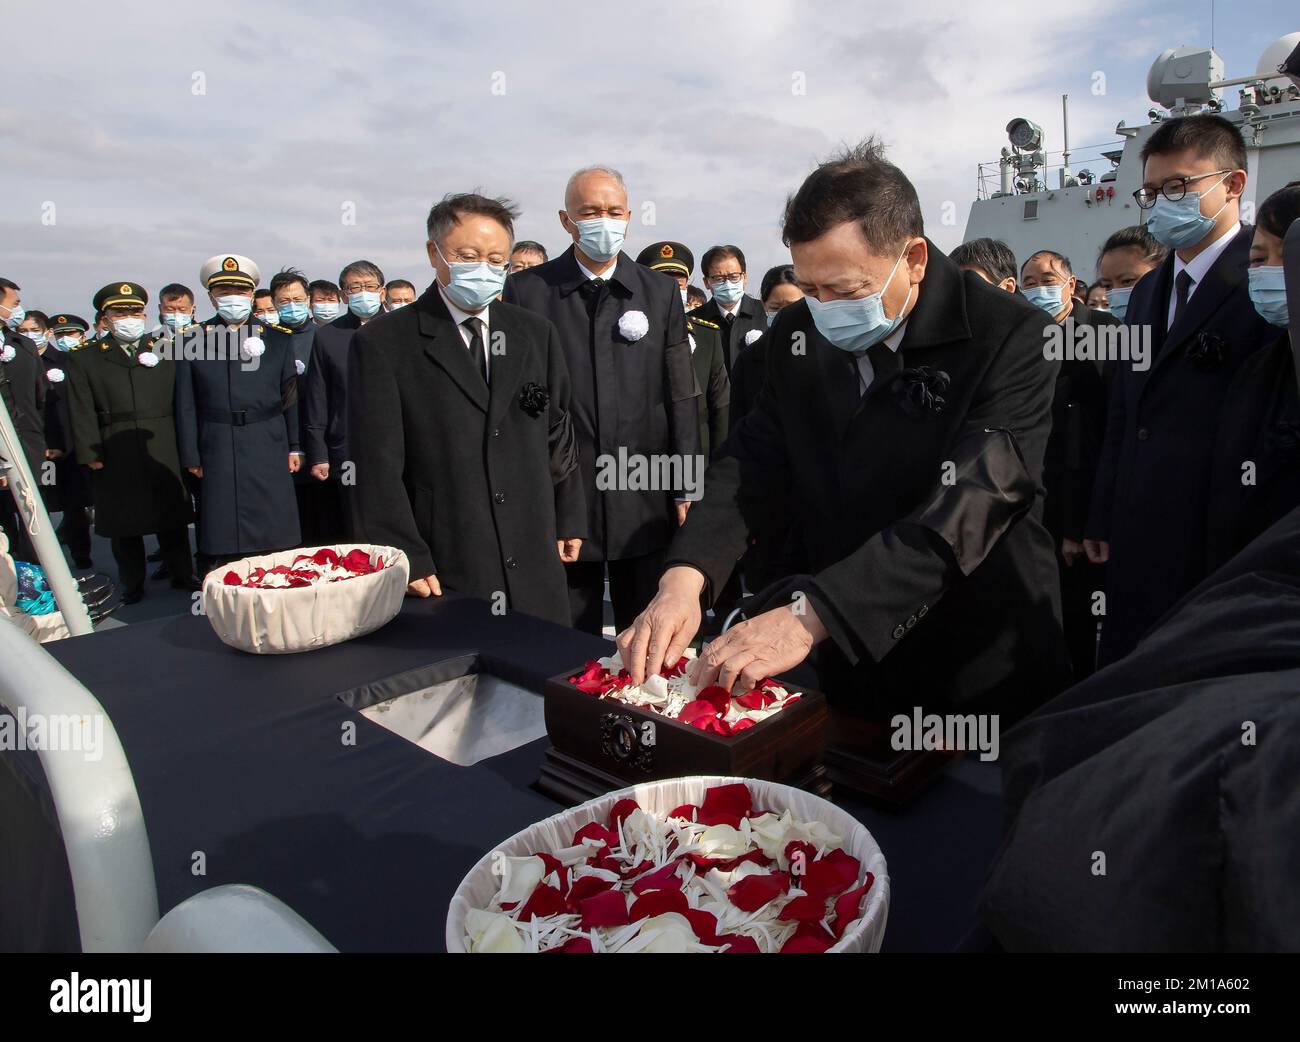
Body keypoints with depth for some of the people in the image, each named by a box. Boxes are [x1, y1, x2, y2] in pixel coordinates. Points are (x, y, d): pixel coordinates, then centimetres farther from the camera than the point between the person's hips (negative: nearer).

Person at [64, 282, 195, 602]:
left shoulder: (166, 353, 10)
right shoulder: (84, 360, 7)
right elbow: (82, 412, 1)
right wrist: (90, 453, -7)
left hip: (165, 455, 1)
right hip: (116, 460, 0)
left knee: (172, 521, 8)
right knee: (124, 527, 7)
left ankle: (182, 577, 21)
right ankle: (131, 586, 19)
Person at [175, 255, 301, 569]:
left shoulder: (275, 338, 7)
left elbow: (291, 395, 7)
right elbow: (186, 404, 5)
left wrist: (295, 447, 3)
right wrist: (191, 456, 1)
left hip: (268, 449, 0)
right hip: (218, 452, 0)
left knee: (273, 535, 2)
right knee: (222, 538, 2)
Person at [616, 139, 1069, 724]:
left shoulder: (1013, 340, -19)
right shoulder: (798, 334, -3)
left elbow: (961, 511, -29)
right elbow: (753, 462, -4)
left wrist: (809, 616, -38)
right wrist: (685, 576, -22)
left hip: (979, 674, -3)